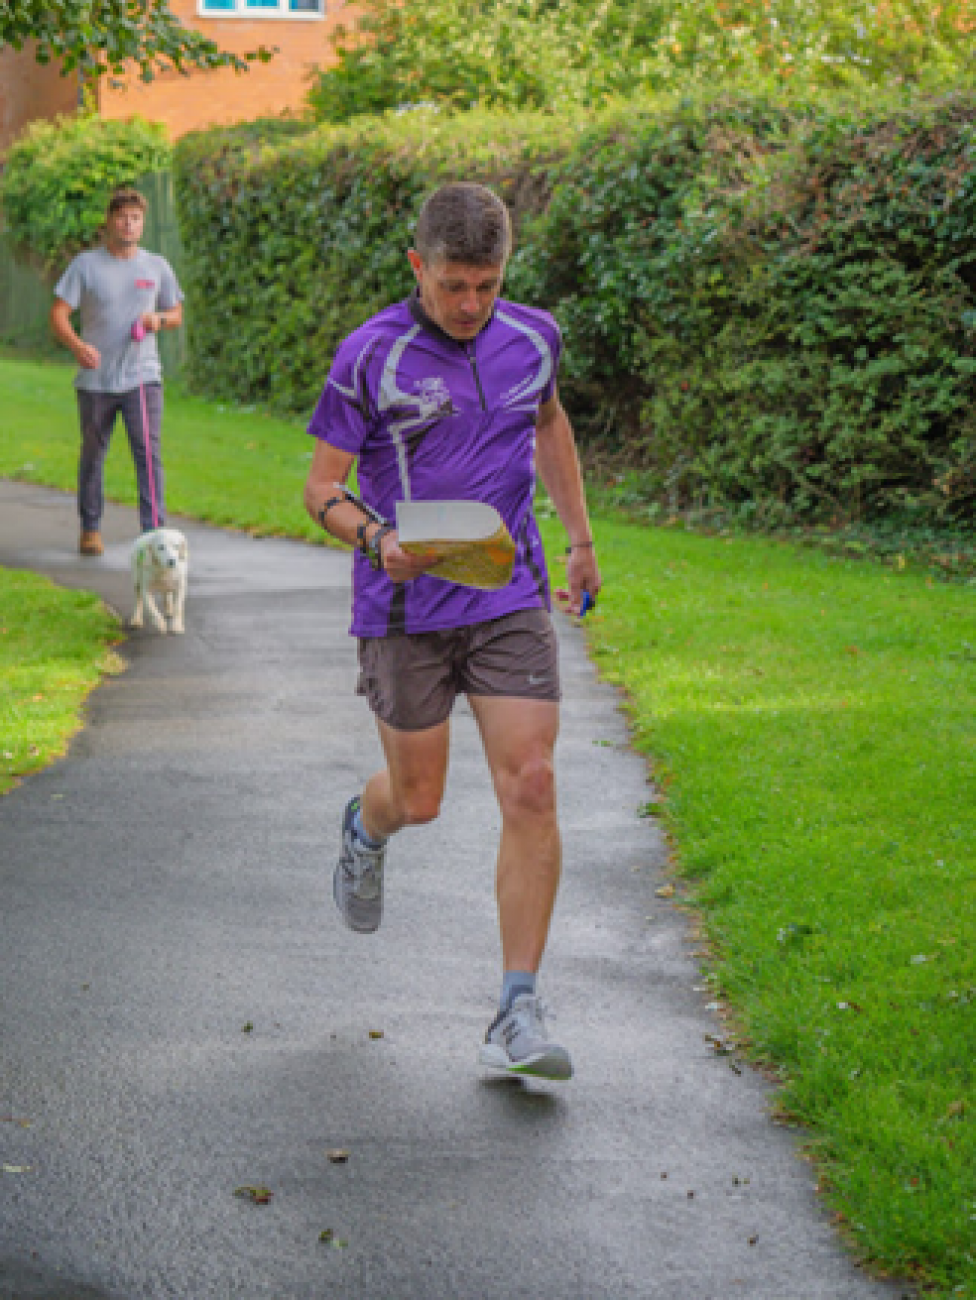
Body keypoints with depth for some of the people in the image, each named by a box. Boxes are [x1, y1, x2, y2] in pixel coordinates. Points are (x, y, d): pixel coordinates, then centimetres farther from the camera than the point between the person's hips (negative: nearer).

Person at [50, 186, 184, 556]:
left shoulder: (156, 266, 8)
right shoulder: (85, 265, 1)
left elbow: (177, 314, 17)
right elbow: (58, 314, -5)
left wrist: (159, 319, -8)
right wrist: (77, 345, -24)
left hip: (142, 377, 0)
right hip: (95, 380, 0)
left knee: (148, 452, -12)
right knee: (92, 455, 10)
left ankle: (154, 531, -12)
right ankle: (90, 529, 25)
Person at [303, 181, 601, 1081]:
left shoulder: (532, 338, 4)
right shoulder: (371, 357, -9)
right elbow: (322, 484, -5)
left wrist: (581, 536, 24)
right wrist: (375, 538, -25)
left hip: (511, 601, 3)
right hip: (406, 610, -2)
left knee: (531, 790, -9)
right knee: (419, 799, 9)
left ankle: (518, 1013, -4)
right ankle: (366, 829, 49)